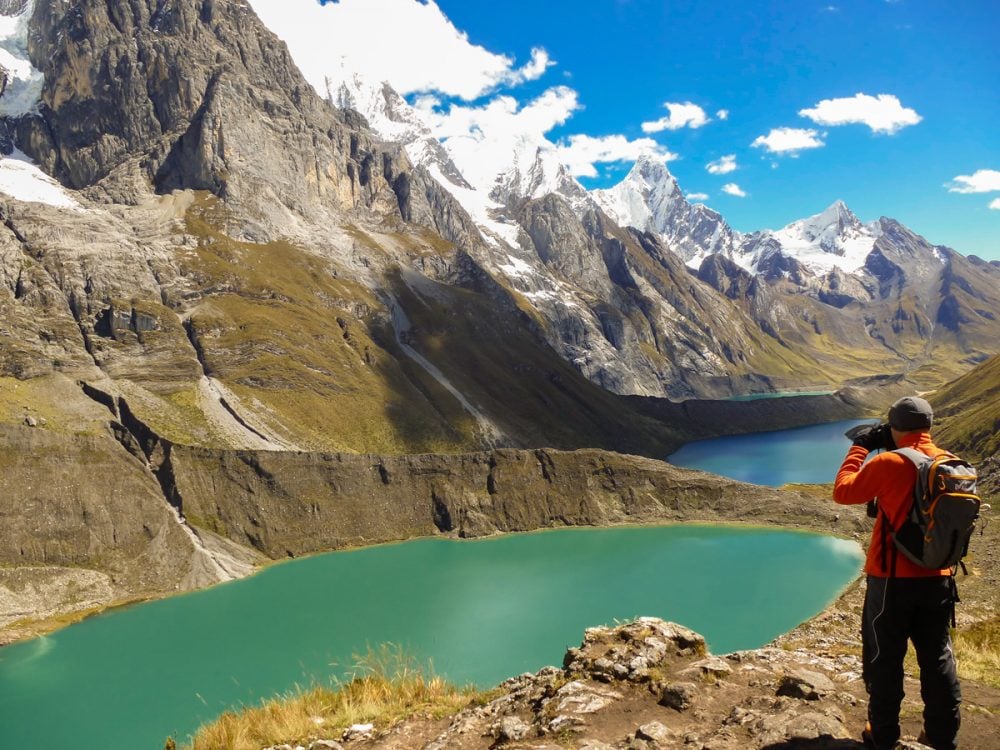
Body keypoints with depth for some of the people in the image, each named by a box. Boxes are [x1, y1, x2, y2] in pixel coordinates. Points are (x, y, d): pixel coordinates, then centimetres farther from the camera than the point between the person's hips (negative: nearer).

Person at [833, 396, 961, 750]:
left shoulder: (889, 463, -18)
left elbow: (843, 492, -8)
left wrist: (859, 448, 1)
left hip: (892, 578, -5)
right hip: (938, 579, 5)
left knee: (884, 659, 10)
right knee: (937, 657, 17)